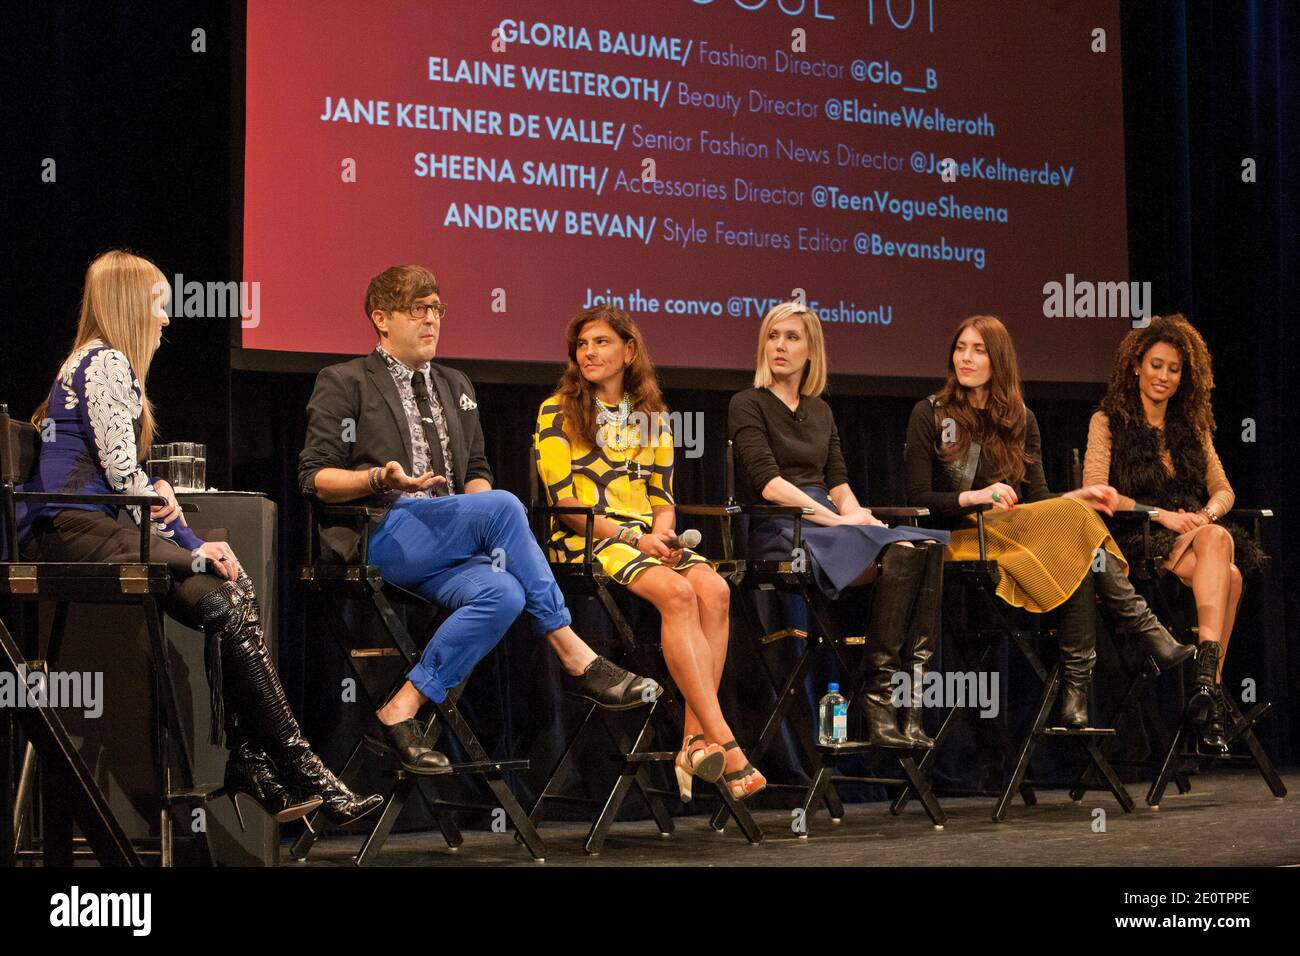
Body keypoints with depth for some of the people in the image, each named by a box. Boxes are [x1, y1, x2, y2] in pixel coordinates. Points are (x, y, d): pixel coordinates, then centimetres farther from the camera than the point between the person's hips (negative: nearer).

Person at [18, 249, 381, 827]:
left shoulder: (94, 362, 27)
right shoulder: (108, 363, -5)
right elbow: (120, 470, -14)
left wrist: (155, 489, 5)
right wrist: (187, 545, -11)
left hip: (81, 527, 10)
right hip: (76, 530, -10)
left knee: (235, 591, -7)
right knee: (225, 605, -21)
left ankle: (251, 767, -17)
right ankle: (304, 776, -21)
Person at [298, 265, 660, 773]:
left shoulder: (455, 387, 26)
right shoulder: (344, 383, 7)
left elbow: (476, 471, 27)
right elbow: (314, 477, 1)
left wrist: (481, 494, 1)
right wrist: (381, 479, -18)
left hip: (446, 550, 6)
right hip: (379, 538, -6)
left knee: (503, 594, -30)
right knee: (504, 506, -30)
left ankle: (402, 710, -24)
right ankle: (576, 658, -24)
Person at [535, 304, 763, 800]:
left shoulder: (651, 416, 19)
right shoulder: (558, 412, 4)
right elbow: (565, 502, -5)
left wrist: (662, 532, -5)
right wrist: (633, 537, -15)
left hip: (649, 538, 5)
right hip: (586, 540, -5)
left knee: (714, 589, -27)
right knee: (677, 593, -33)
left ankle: (696, 740, -31)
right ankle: (724, 744, -37)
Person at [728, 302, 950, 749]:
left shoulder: (820, 410, 24)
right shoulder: (748, 405, 2)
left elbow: (838, 481, 18)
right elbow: (767, 482, -10)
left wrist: (855, 511, -5)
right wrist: (834, 518, -17)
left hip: (823, 522, 6)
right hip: (777, 529, -6)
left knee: (925, 546, -23)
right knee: (897, 552, -31)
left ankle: (906, 707, -31)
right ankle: (880, 702, -30)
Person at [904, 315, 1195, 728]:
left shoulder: (1020, 420, 16)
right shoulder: (930, 414, 3)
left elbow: (1036, 497, 9)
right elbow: (919, 499, -5)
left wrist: (1078, 496, -12)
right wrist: (975, 496, -22)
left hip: (1019, 537, 5)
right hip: (960, 539, -5)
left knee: (1080, 555, -31)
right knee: (1077, 523, -28)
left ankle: (1076, 686, -37)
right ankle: (1150, 634, -29)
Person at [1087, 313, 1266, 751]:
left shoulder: (1193, 427, 21)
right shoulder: (1108, 421, 6)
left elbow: (1223, 490, 17)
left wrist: (1207, 513, -8)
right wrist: (1160, 514, -16)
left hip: (1193, 533, 4)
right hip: (1135, 542, -4)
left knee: (1224, 557, -34)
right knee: (1226, 574, -33)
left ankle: (1208, 680, -39)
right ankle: (1212, 689, -39)